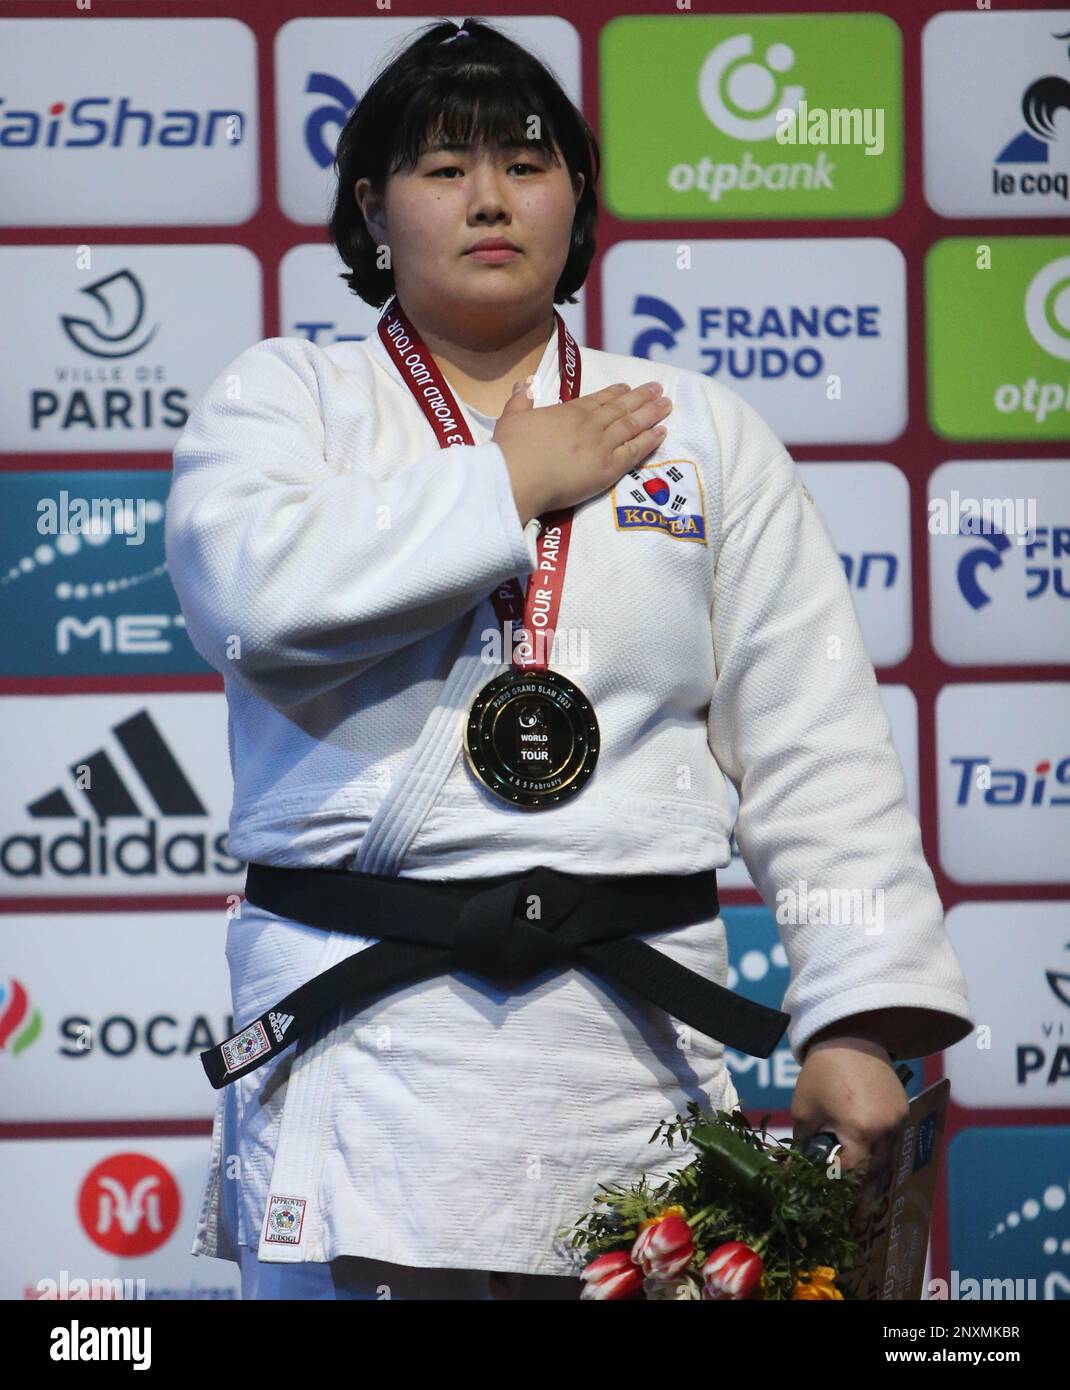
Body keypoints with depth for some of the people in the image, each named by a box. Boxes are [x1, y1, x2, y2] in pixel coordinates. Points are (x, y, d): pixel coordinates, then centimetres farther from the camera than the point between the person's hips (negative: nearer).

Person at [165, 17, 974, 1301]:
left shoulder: (699, 430, 12)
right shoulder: (279, 399, 8)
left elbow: (813, 750, 7)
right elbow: (260, 591, -16)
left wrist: (859, 1018, -3)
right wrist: (513, 484, -6)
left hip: (627, 1046, 2)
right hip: (360, 1042, -2)